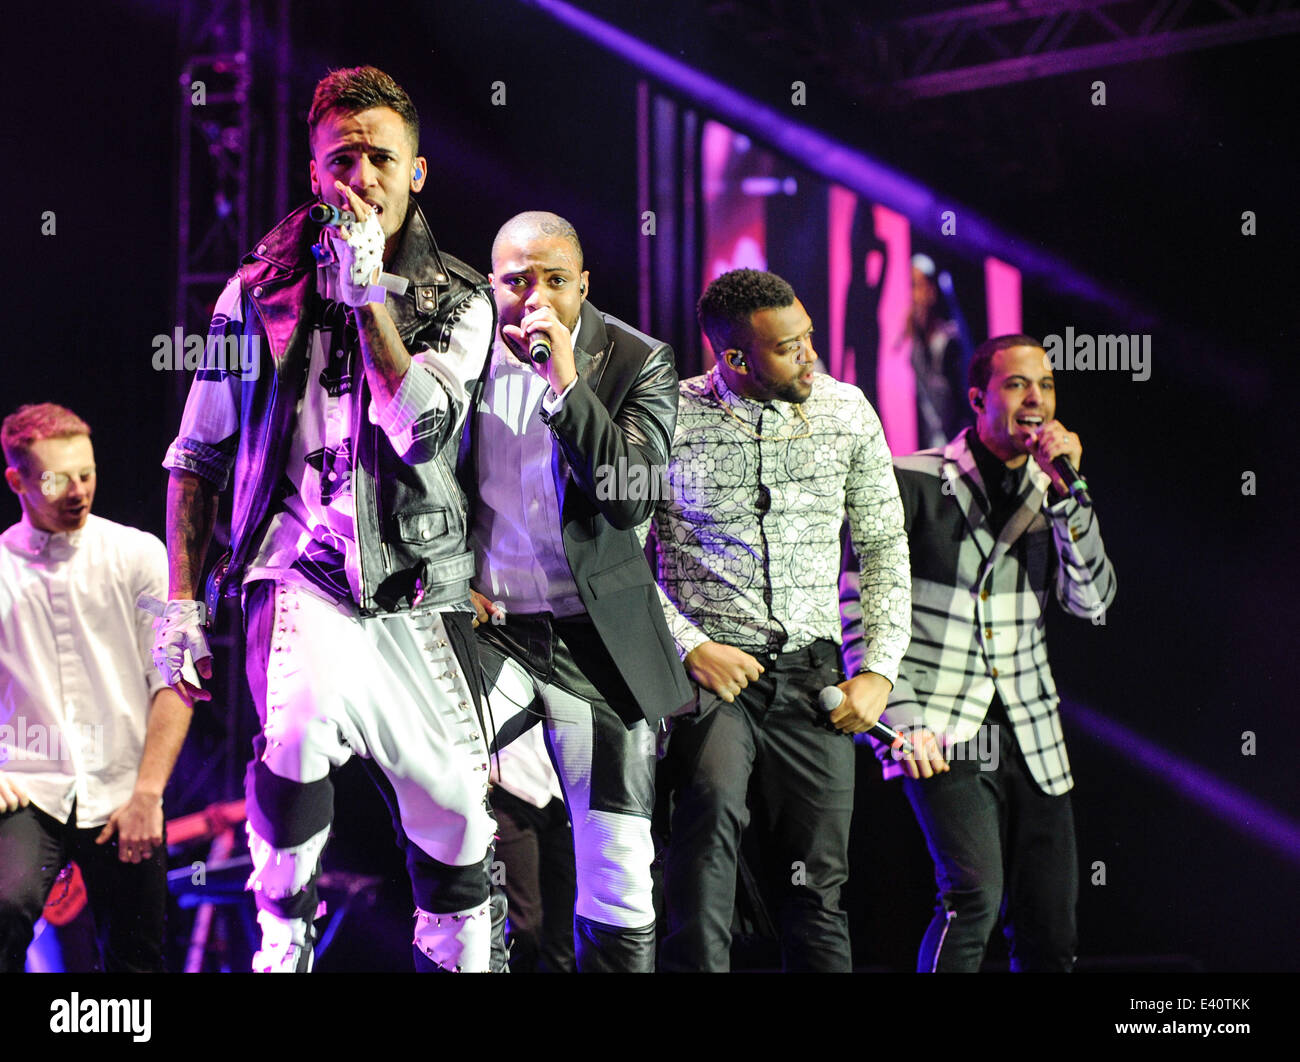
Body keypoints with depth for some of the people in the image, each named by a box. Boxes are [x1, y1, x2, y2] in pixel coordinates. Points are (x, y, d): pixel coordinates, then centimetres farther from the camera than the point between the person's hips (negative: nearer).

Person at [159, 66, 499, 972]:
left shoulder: (460, 301, 5)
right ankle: (283, 935, -10)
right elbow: (198, 455, 12)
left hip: (420, 591, 2)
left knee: (454, 813, 2)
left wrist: (368, 295, -15)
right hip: (303, 578, -1)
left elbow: (419, 430, -13)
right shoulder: (262, 292, 6)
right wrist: (182, 599, 6)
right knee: (303, 724, -31)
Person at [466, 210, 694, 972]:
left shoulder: (638, 362, -4)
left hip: (597, 638, -1)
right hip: (492, 626, 1)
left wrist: (567, 382, -22)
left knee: (620, 877, -2)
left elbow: (631, 500, -15)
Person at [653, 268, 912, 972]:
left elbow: (884, 545, 11)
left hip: (811, 672, 3)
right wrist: (692, 647, -11)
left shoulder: (846, 411, 5)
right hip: (713, 664, -3)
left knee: (816, 884, 2)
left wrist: (879, 669, 2)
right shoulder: (669, 419, -4)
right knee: (713, 801, -30)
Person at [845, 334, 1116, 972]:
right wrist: (900, 717, -12)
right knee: (974, 895, -24)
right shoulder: (915, 482, -3)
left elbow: (1092, 602, 0)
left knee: (1050, 938, 4)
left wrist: (1066, 493, -10)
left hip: (1030, 734, 5)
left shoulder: (1050, 493, 12)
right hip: (941, 734, -5)